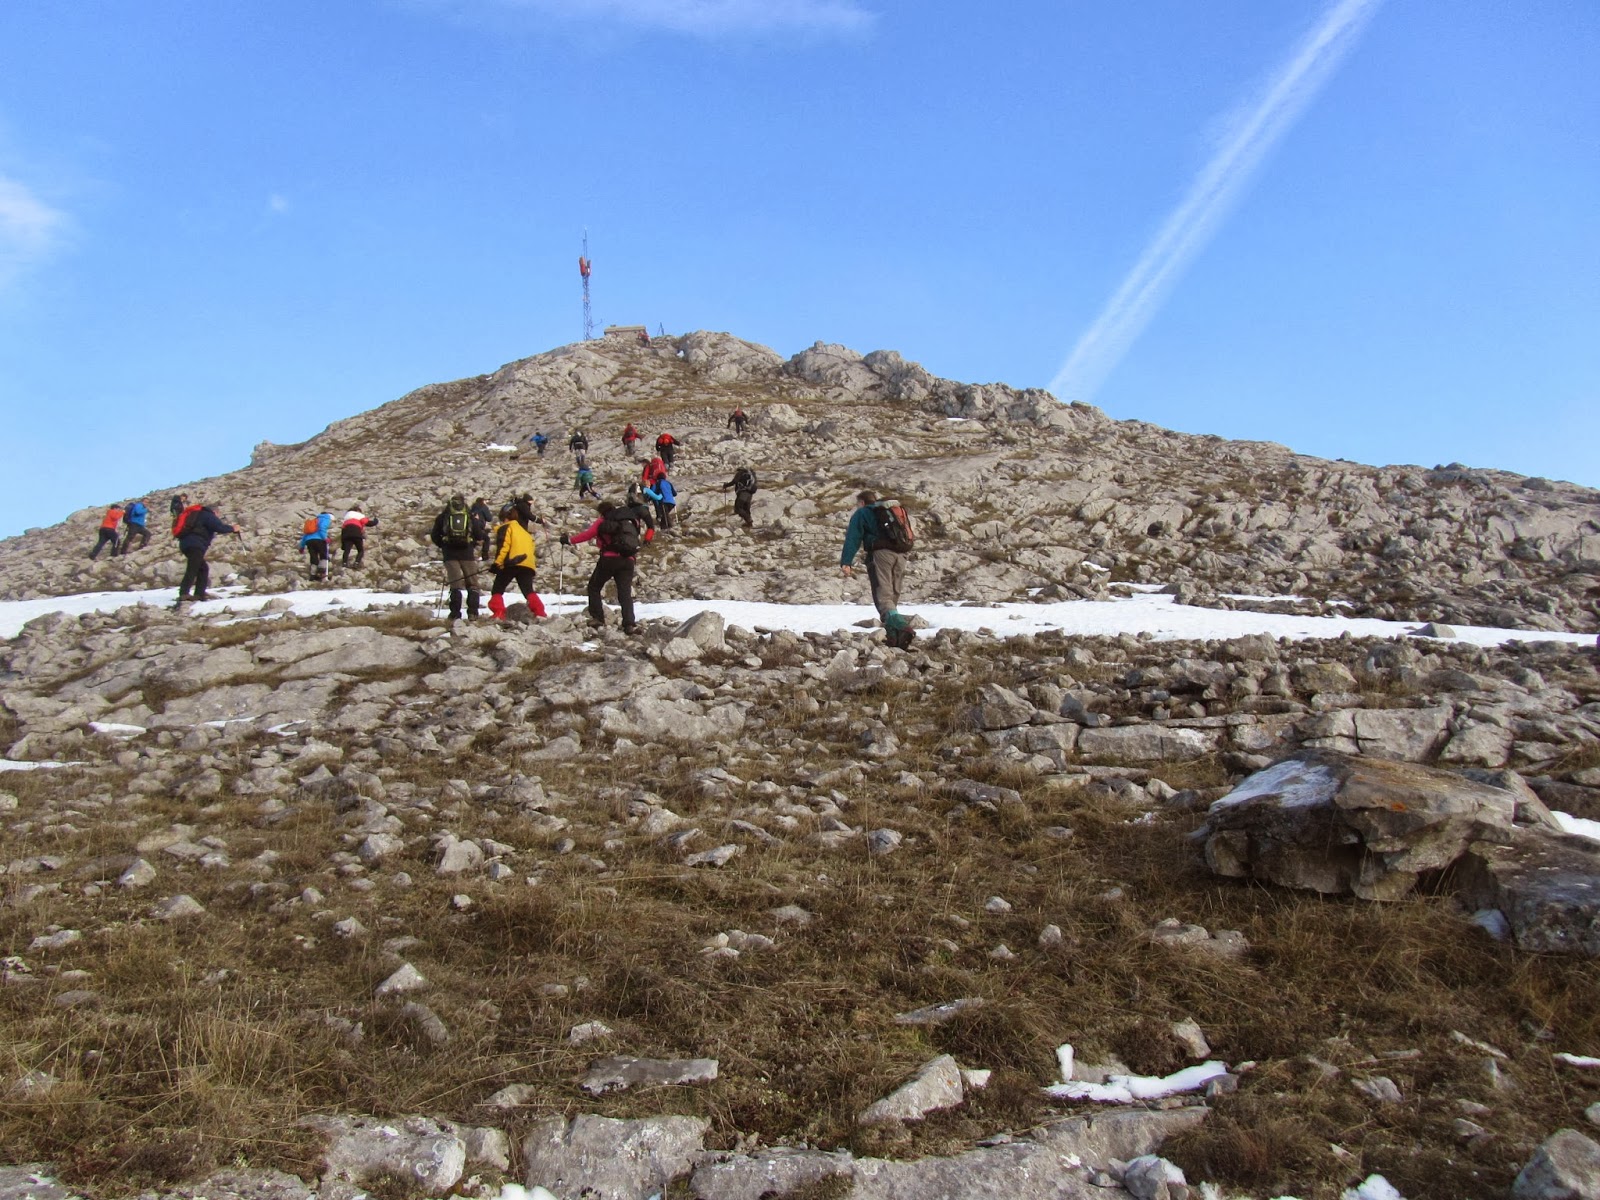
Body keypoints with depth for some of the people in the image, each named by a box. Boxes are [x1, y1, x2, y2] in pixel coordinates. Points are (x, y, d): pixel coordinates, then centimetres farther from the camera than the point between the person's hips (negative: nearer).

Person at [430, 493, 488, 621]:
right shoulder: (471, 517, 5)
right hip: (467, 553, -1)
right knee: (472, 584, 7)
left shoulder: (443, 517, 7)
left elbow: (434, 537, 8)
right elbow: (479, 536, 5)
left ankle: (455, 615, -10)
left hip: (450, 554, 1)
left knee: (455, 584, 0)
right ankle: (473, 613, -3)